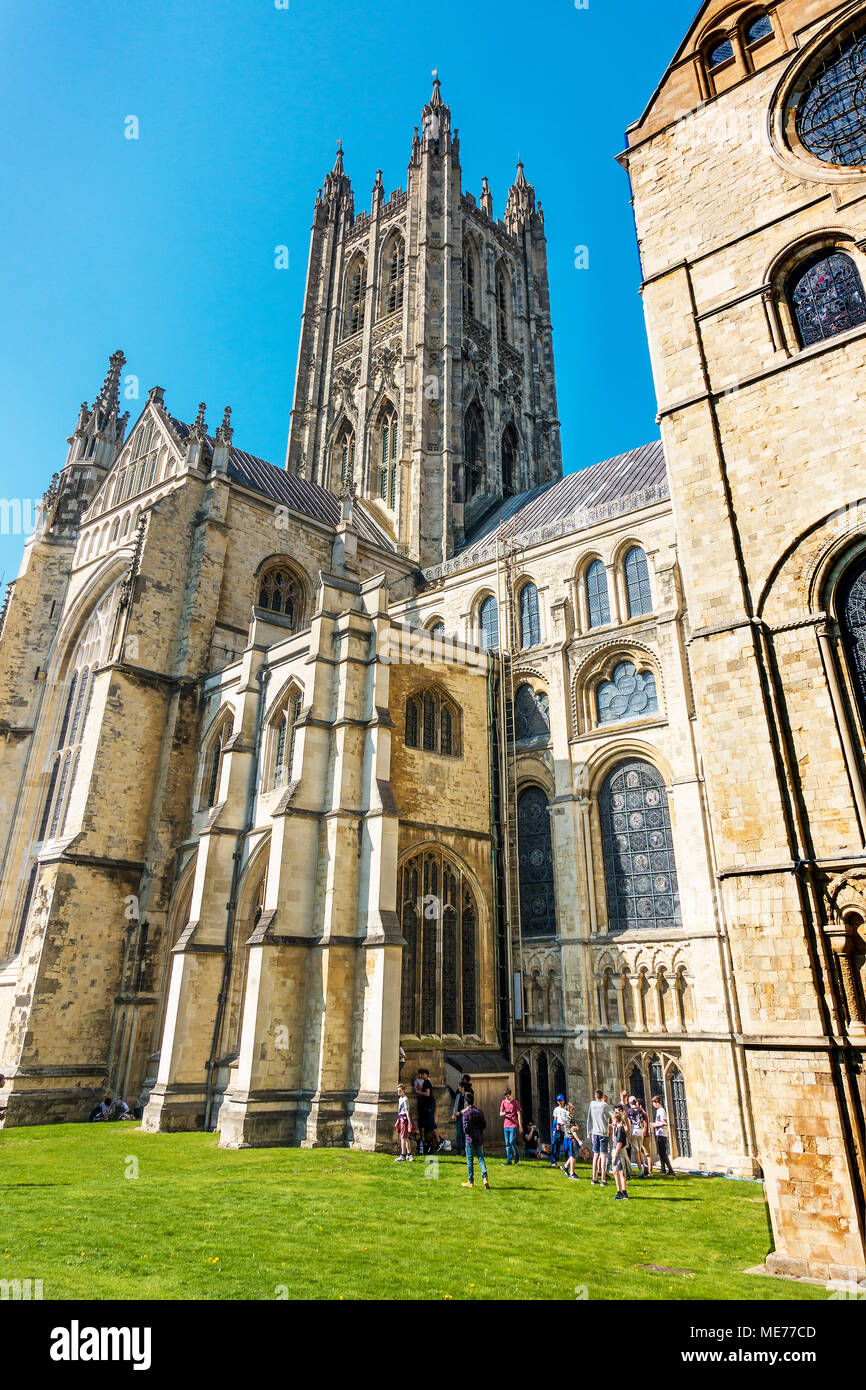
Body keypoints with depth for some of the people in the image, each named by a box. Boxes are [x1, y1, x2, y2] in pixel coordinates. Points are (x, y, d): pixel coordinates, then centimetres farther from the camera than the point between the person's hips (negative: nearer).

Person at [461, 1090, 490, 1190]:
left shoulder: (466, 1113, -13)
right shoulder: (479, 1111, 2)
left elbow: (466, 1128, -17)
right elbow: (484, 1125, 5)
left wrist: (465, 1131, 4)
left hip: (470, 1139, -4)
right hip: (480, 1138, 4)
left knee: (470, 1160, 8)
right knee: (481, 1158, 9)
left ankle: (471, 1181, 14)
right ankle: (485, 1178, -7)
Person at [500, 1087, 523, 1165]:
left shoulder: (516, 1102, -3)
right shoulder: (504, 1102, 7)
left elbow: (519, 1114, -1)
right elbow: (500, 1114, 7)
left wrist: (520, 1126, -5)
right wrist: (504, 1113, -16)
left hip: (513, 1126, -4)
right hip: (506, 1126, 4)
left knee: (512, 1142, -9)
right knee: (507, 1144, 5)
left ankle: (516, 1157, 13)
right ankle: (509, 1160, 12)